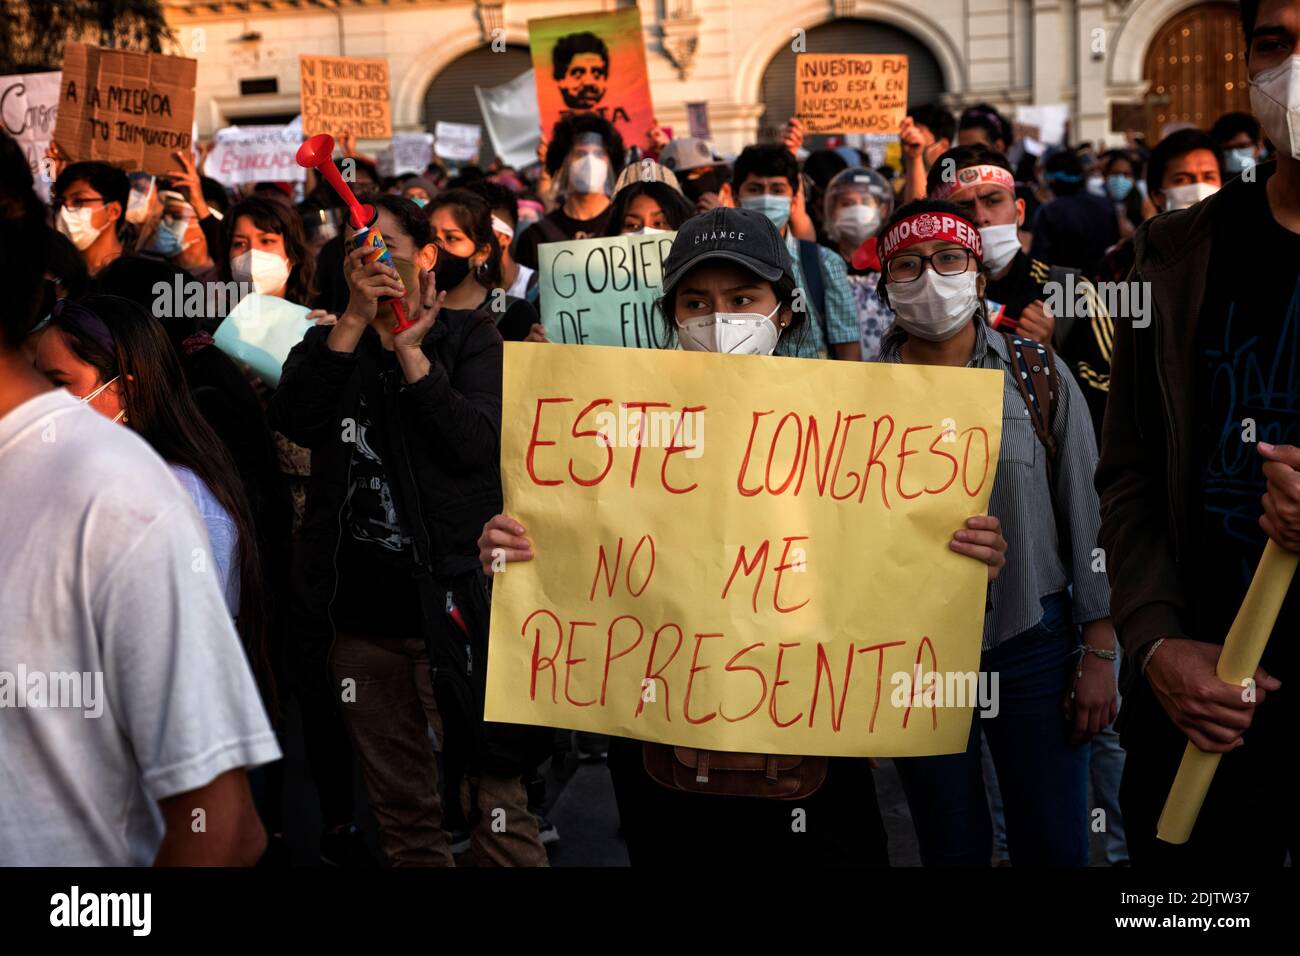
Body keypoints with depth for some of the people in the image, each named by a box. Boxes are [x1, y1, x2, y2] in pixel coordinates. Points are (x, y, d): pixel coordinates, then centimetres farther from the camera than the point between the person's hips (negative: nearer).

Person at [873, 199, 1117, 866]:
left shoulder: (1041, 377, -1)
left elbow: (1088, 517, 0)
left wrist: (1098, 653, -3)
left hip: (1035, 642, 0)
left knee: (1055, 847, 5)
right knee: (953, 848, 12)